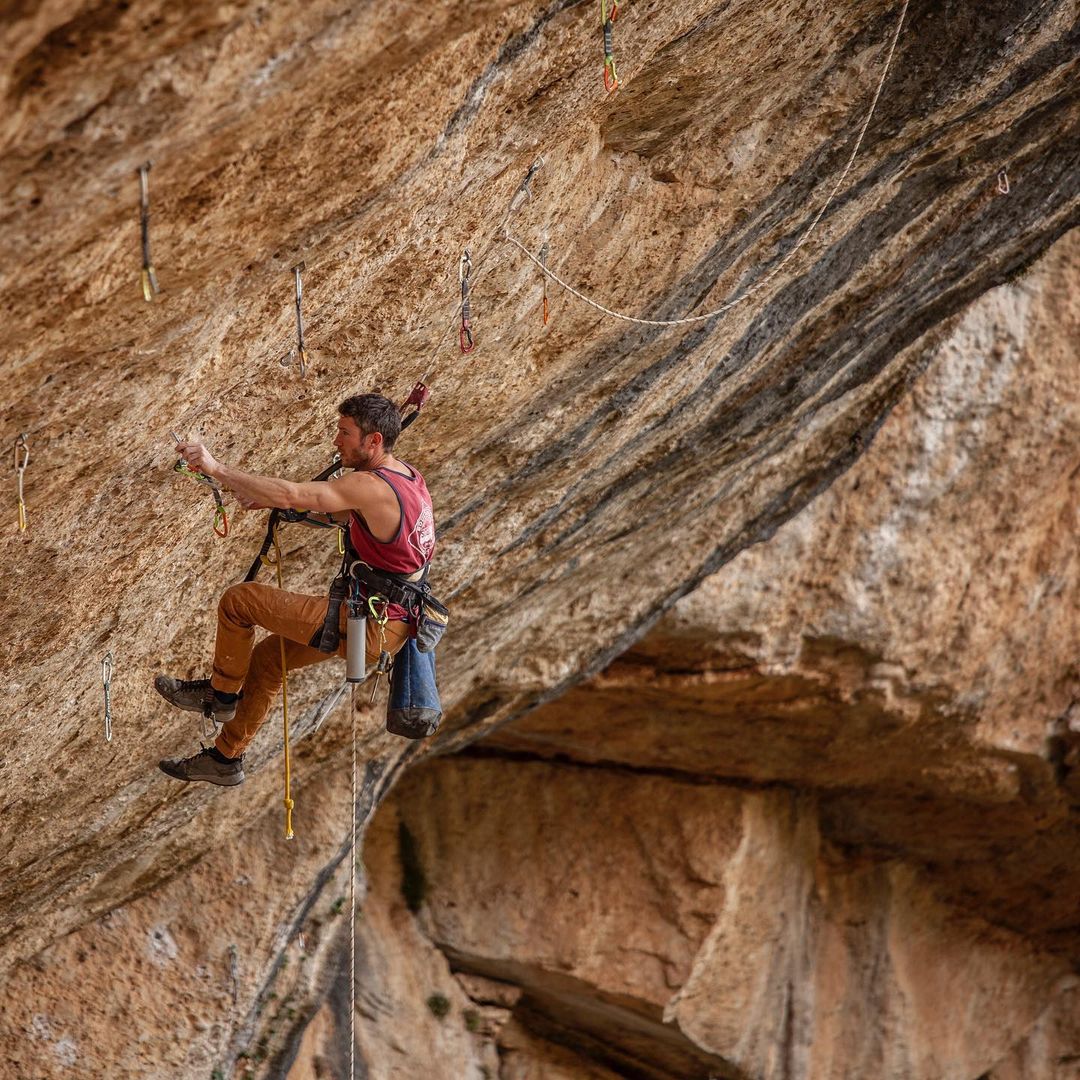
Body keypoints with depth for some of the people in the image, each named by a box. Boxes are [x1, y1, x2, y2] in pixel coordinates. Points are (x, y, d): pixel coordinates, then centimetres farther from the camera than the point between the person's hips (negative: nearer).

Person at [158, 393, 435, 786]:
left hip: (369, 629, -10)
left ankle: (220, 693, 20)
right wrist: (271, 500, 11)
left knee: (239, 600, -2)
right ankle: (224, 760, 31)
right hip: (393, 620, 10)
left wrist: (215, 468, -28)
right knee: (267, 657, 22)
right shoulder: (408, 476, 7)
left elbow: (291, 495, -31)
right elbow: (344, 515, 21)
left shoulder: (371, 487, -23)